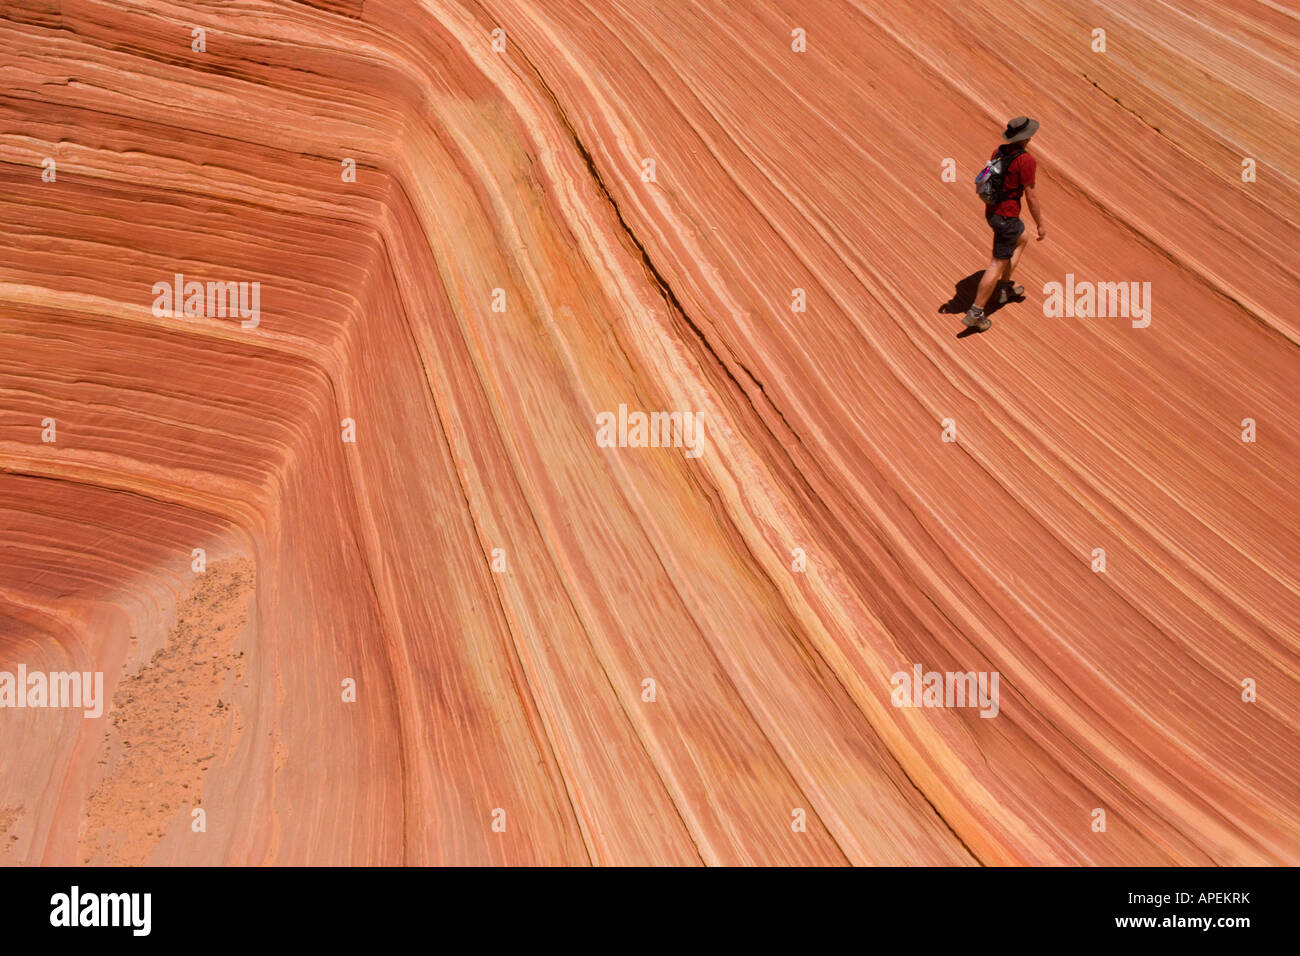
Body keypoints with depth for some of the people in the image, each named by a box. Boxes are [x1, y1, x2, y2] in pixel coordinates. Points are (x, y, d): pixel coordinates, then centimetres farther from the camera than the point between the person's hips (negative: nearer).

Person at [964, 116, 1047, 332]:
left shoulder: (998, 151, 4)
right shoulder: (1026, 161, -20)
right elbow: (1031, 196, -17)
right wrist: (1040, 224, -6)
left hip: (991, 211, 9)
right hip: (1006, 217, -9)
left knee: (1022, 240, 30)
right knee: (998, 263, -2)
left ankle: (1005, 287, 32)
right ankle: (975, 313, -2)